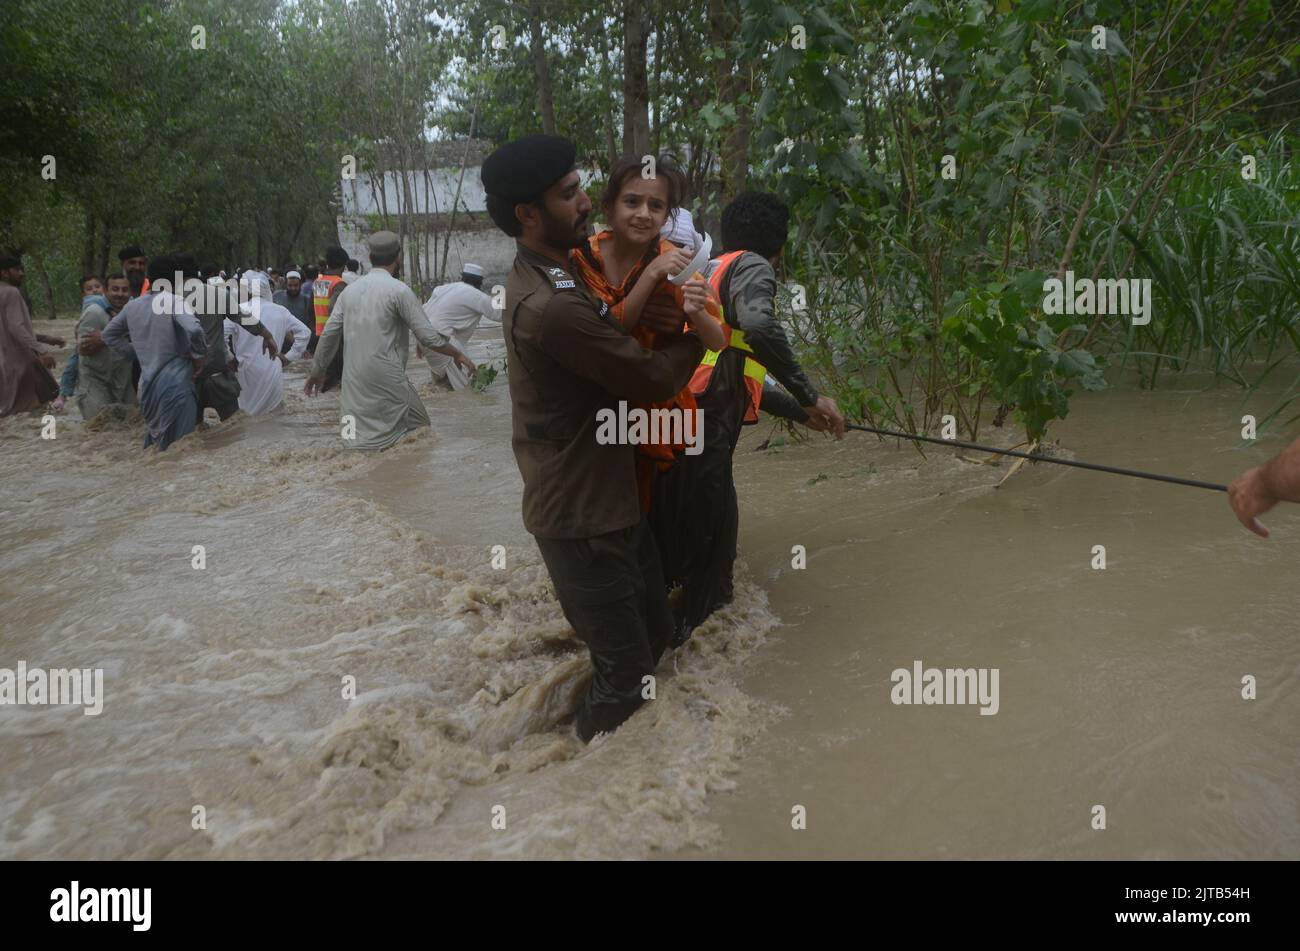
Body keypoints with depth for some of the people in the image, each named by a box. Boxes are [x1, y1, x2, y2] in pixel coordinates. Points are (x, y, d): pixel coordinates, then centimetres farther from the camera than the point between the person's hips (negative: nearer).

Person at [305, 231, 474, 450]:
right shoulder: (399, 290, -7)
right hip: (387, 380, -6)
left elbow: (328, 335, 11)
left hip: (354, 381, 6)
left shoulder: (350, 290, 10)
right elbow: (428, 335, -8)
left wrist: (317, 372, 22)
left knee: (360, 441, 8)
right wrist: (457, 354, 6)